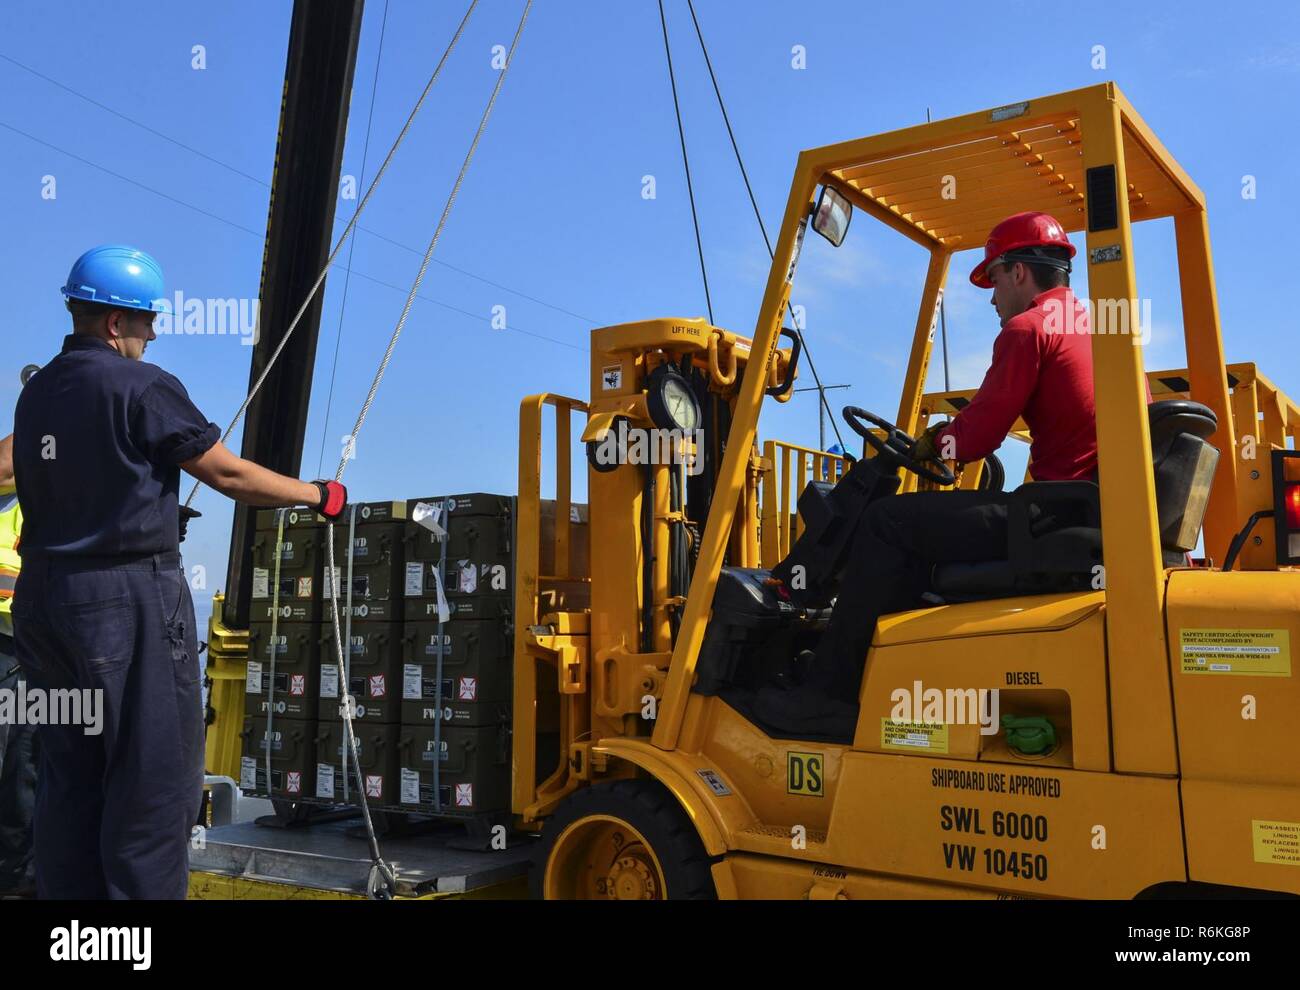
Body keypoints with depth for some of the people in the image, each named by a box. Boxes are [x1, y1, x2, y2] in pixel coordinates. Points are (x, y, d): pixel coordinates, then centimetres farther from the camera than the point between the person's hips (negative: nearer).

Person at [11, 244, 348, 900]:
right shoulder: (142, 387, -13)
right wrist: (317, 495, 1)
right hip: (129, 598, -8)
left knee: (68, 771, 17)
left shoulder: (35, 392, 10)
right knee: (154, 773, 3)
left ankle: (68, 890, 26)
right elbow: (229, 476, -11)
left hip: (43, 593, 8)